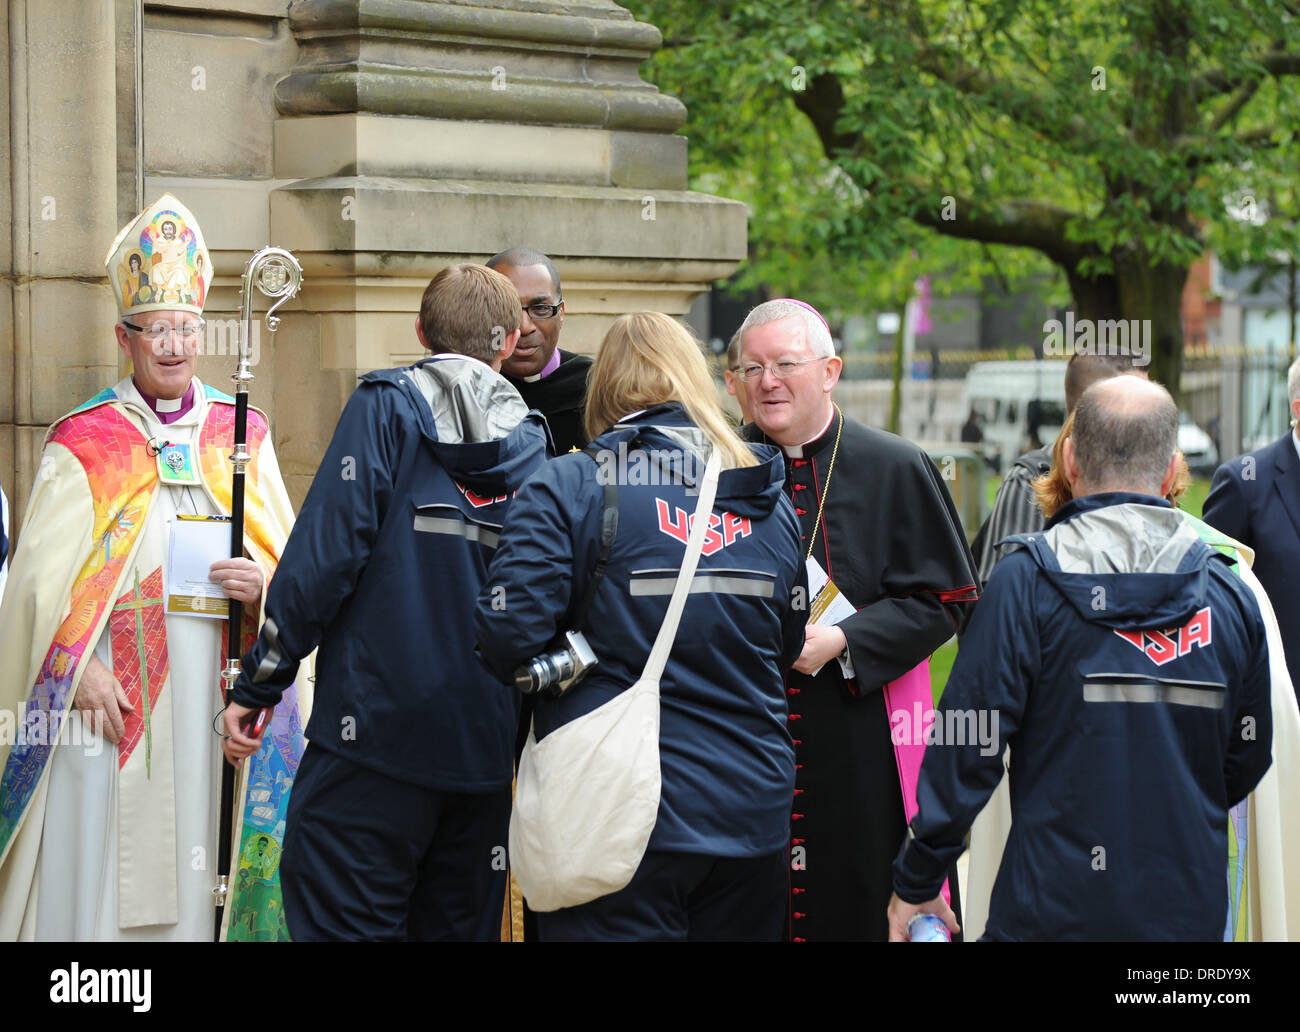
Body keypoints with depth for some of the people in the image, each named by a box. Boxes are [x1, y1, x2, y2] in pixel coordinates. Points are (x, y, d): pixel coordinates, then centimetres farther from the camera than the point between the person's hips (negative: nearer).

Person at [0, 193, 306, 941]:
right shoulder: (84, 443, 3)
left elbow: (294, 557, 14)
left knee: (196, 869, 3)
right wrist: (81, 671, -12)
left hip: (213, 689, 3)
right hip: (108, 688, -3)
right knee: (101, 865, -4)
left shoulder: (241, 435, 11)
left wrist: (263, 584, -9)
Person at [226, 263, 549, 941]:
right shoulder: (532, 441, 12)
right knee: (459, 927, 13)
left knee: (340, 922, -4)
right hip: (488, 743, 5)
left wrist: (259, 683, -6)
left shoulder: (386, 407, -2)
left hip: (381, 725, -5)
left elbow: (328, 548, -11)